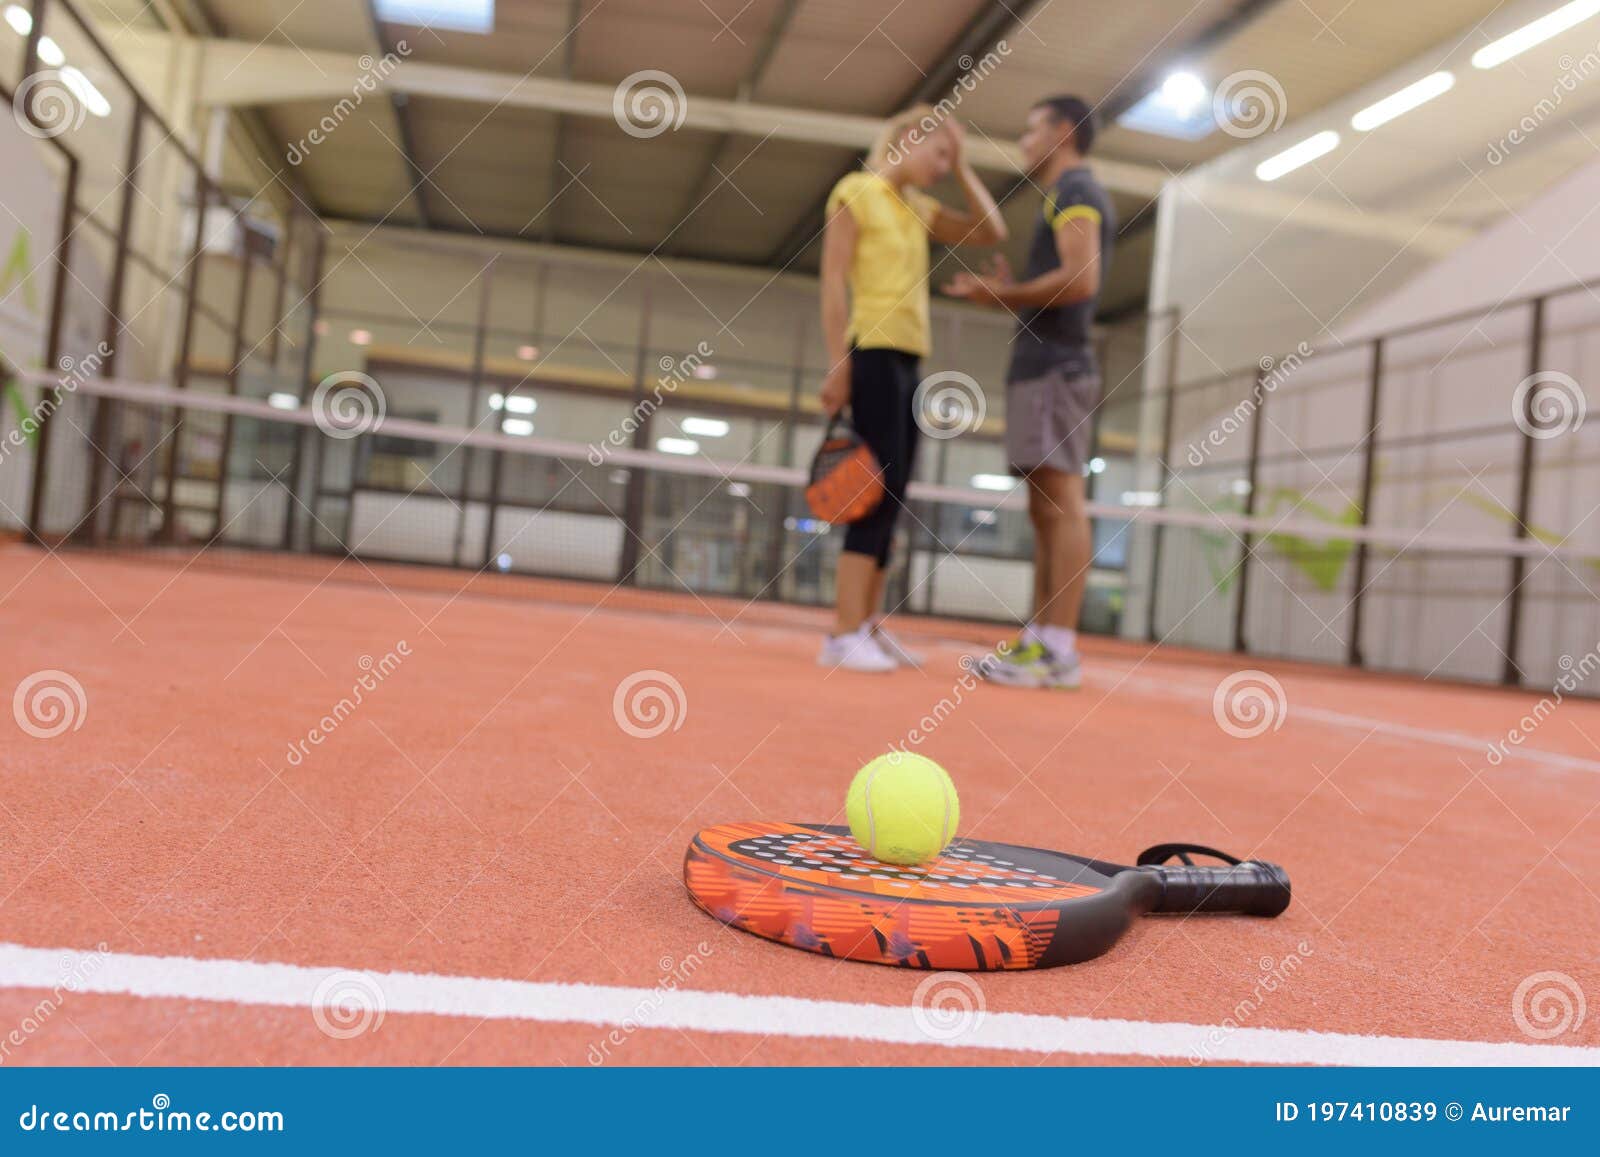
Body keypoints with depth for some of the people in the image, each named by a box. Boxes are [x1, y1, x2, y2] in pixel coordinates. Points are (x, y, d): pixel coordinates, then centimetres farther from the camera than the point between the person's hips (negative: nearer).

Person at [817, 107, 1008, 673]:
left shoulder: (919, 208, 20)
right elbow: (833, 280, -9)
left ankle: (867, 628, 9)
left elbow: (992, 232, 18)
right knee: (880, 492, -15)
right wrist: (837, 364, -17)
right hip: (874, 354, -8)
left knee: (889, 497, 5)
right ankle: (846, 635, -14)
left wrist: (963, 168, 14)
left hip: (909, 362, 8)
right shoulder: (856, 190, -1)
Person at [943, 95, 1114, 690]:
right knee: (1045, 509, 5)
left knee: (1062, 502, -14)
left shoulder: (1074, 188, -3)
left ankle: (1059, 650, -17)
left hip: (1054, 369, -10)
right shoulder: (1069, 198, 27)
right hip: (1044, 367, 10)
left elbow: (1080, 280, -19)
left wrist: (1002, 293, -9)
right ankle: (1036, 641, 7)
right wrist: (1010, 293, 15)